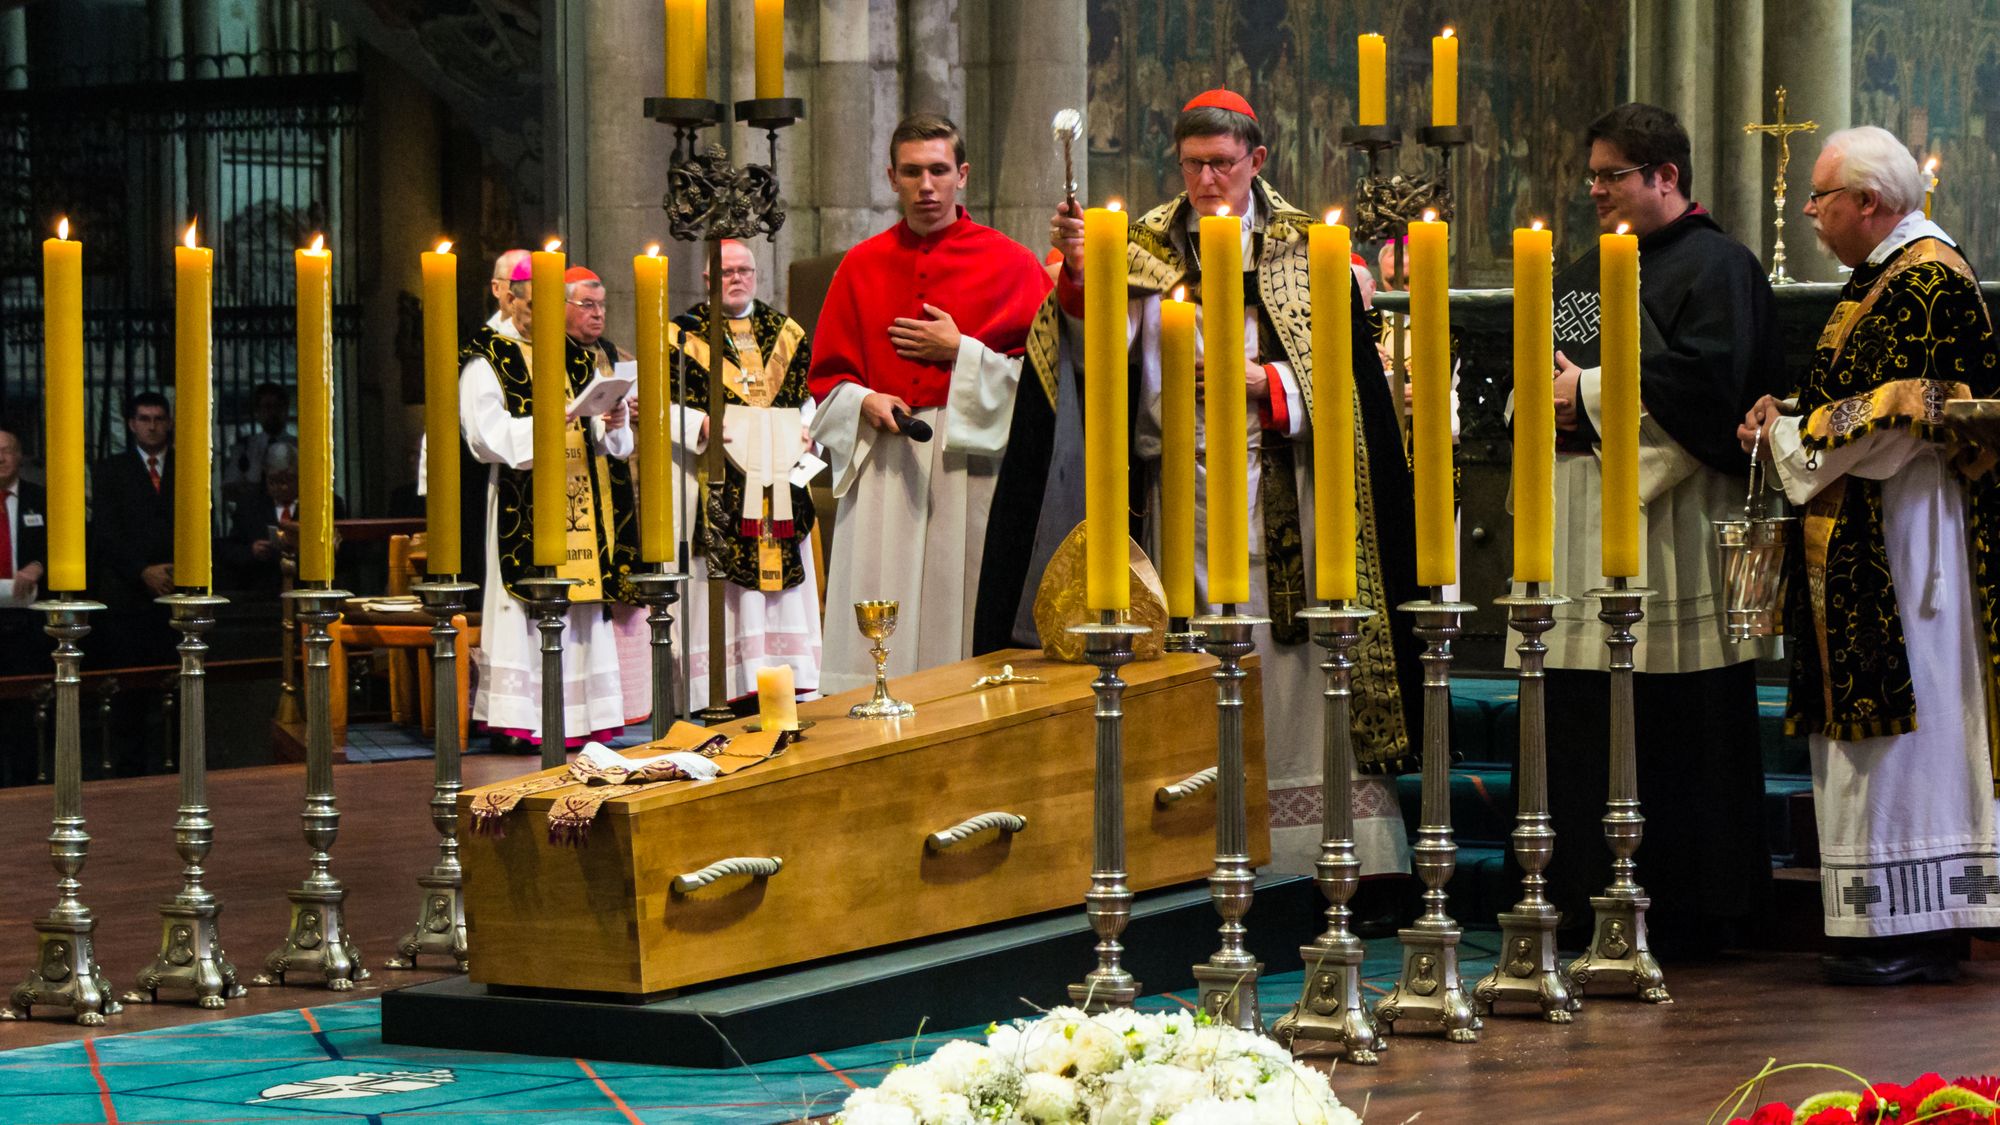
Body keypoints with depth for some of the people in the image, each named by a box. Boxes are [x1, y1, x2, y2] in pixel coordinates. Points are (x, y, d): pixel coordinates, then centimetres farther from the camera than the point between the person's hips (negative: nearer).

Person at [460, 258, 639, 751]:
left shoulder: (575, 357, 19)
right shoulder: (487, 359, 1)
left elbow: (612, 438, 16)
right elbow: (484, 432, -12)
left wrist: (609, 424, -6)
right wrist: (538, 427, -24)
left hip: (582, 502, 6)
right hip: (521, 505, -6)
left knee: (581, 603, 3)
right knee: (524, 609, -10)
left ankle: (578, 716, 6)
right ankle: (516, 717, -9)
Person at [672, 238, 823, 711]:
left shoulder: (785, 331, 15)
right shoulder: (684, 333, 4)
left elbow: (809, 393, 21)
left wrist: (808, 428, 2)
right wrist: (700, 425, -17)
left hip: (778, 479, 4)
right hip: (717, 484, -4)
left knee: (786, 584, 3)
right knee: (720, 580, -9)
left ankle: (791, 682, 6)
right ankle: (729, 687, -9)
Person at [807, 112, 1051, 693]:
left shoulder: (1010, 264, 4)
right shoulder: (861, 266, 12)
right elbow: (826, 377, 15)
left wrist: (961, 353, -7)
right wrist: (865, 402, -5)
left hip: (970, 468, -2)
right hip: (881, 468, 2)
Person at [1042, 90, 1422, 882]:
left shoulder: (1305, 249, 6)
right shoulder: (1146, 248, 9)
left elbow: (1344, 373, 2)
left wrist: (1264, 383, -13)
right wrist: (1080, 275, -23)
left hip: (1282, 497, -1)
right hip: (1183, 499, 1)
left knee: (1289, 667, -4)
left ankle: (1312, 857, 1)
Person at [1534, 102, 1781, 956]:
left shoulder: (1716, 268, -5)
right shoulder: (1591, 269, 20)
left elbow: (1706, 381, -18)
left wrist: (1592, 396, -13)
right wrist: (1545, 404, 1)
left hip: (1671, 535, -8)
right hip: (1583, 530, 8)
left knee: (1673, 734, -5)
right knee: (1580, 723, 6)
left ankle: (1682, 914, 1)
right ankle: (1587, 905, 13)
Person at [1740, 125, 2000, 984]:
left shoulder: (1926, 280, -16)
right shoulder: (1889, 274, 16)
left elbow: (1896, 421, -21)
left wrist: (1788, 435, -9)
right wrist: (1789, 417, 2)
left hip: (1902, 544, -10)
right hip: (1865, 544, 10)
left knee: (1899, 727, -7)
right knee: (1884, 726, 10)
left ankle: (1906, 931, -3)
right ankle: (1898, 931, 14)